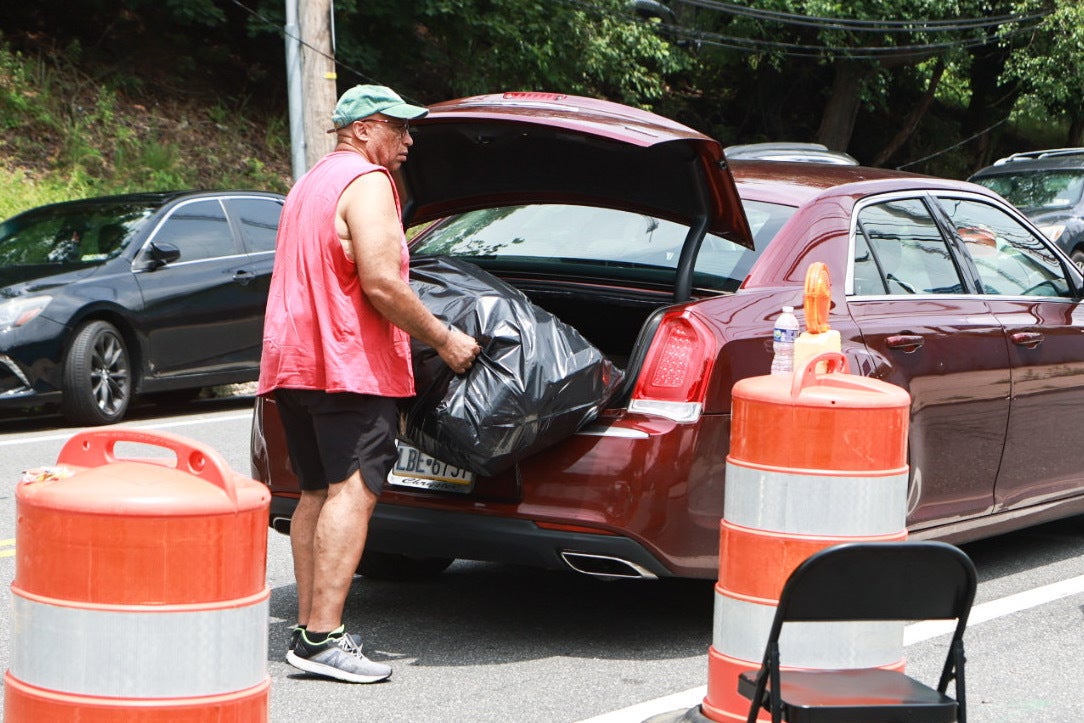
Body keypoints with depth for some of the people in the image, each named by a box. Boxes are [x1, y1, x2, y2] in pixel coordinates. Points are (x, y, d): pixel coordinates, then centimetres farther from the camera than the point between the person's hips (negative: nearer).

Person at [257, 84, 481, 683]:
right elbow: (381, 282, -18)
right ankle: (322, 638, -21)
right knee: (352, 491, -14)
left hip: (293, 359, 10)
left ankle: (308, 627, 13)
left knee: (317, 493, 13)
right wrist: (443, 339, -11)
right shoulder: (366, 182, -8)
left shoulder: (310, 183, 24)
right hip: (347, 363, -10)